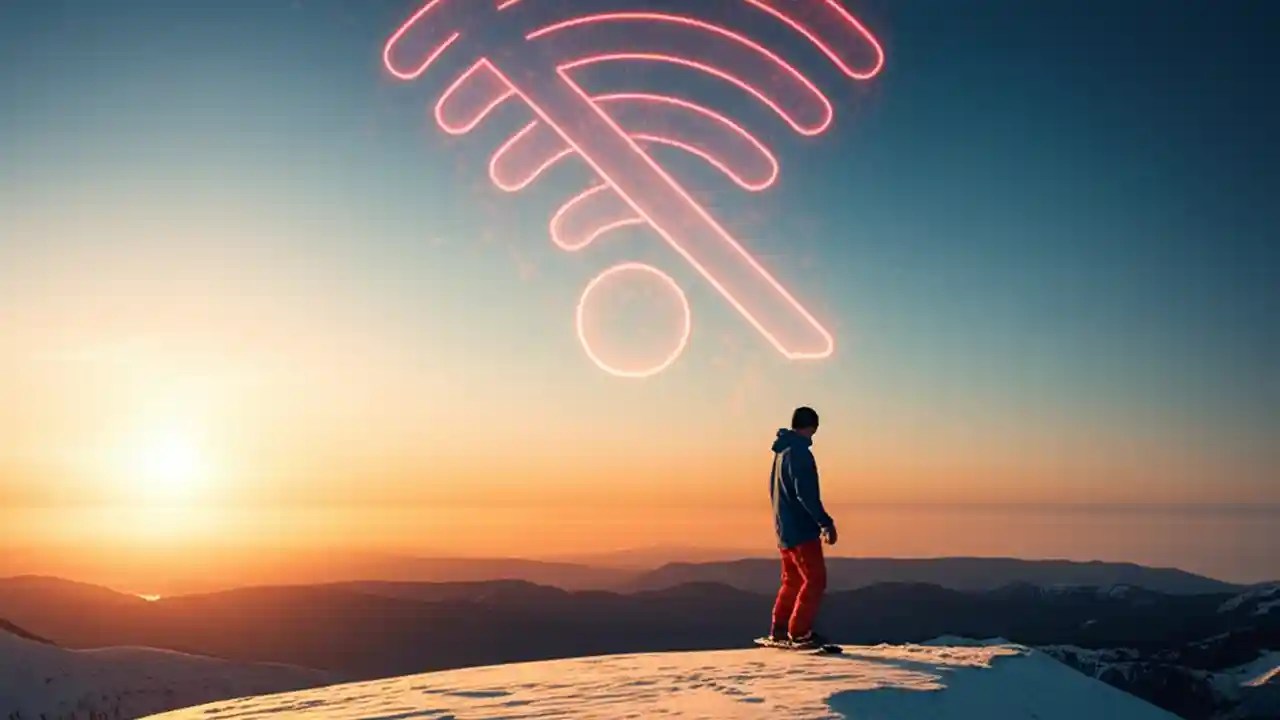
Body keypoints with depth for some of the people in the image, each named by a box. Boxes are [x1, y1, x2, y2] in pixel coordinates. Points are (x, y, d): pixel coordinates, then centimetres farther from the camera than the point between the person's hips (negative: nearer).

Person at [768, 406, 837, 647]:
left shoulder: (782, 452, 14)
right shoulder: (799, 453, -16)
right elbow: (806, 494, -24)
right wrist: (826, 523, -23)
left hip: (784, 528, 10)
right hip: (801, 530, -10)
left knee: (792, 580, 18)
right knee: (815, 580, -6)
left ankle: (779, 629, 21)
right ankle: (799, 632, -5)